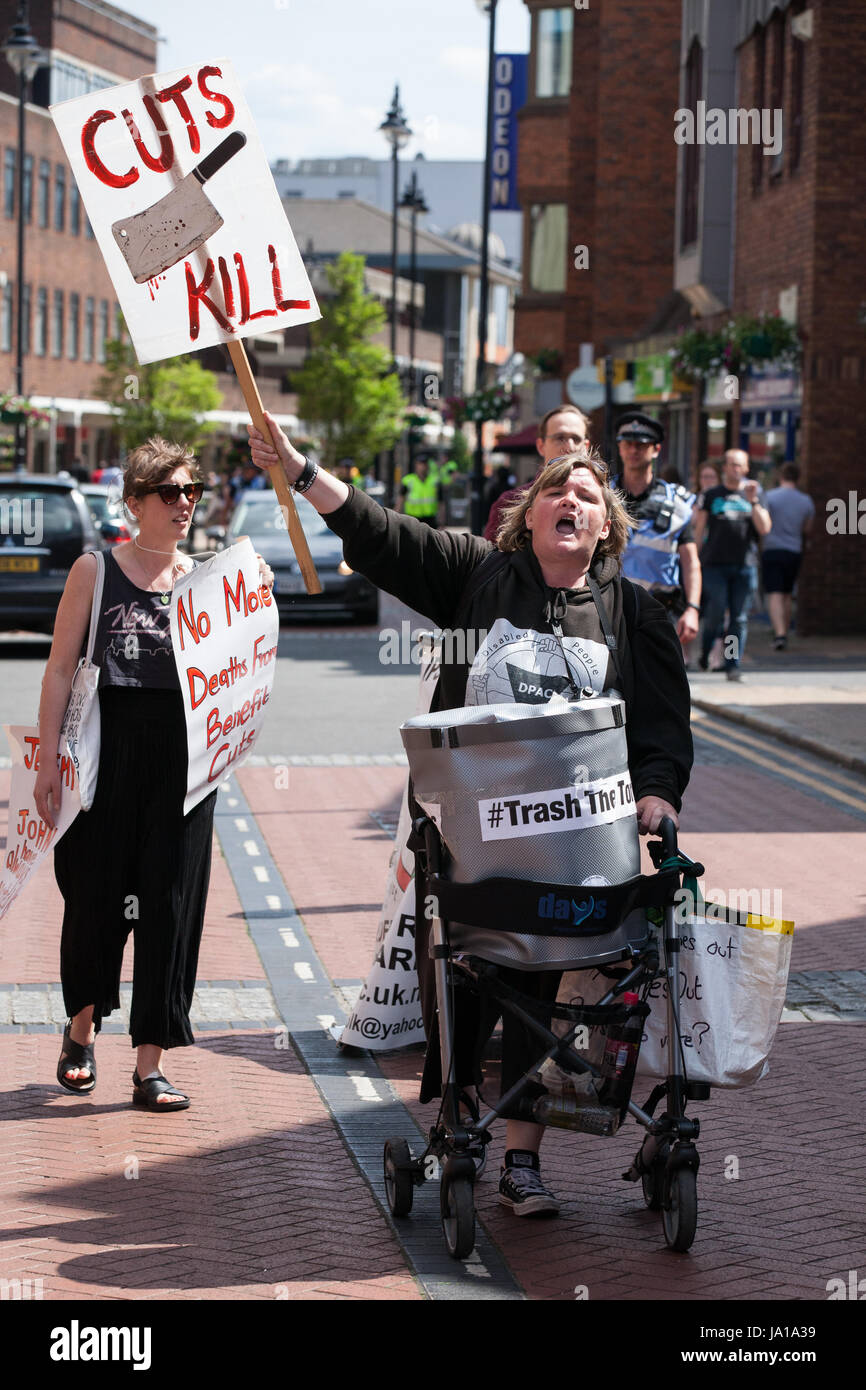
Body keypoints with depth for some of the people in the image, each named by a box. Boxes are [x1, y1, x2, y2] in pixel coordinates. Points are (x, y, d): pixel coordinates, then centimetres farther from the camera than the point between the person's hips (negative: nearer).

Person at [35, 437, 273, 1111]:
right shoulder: (95, 571, 2)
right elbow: (61, 669, 0)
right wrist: (50, 758, -6)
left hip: (183, 753, 2)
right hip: (109, 748, -2)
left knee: (171, 903, -1)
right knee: (96, 896, 6)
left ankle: (151, 1063, 4)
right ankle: (82, 1026, 33)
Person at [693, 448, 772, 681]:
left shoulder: (755, 494, 11)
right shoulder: (711, 495, 8)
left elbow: (764, 529, 2)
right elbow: (699, 529, 10)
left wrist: (753, 502, -10)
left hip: (745, 565, 1)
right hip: (715, 564, -1)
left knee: (739, 618, -1)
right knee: (715, 614, -7)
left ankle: (733, 665, 3)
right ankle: (705, 655, 16)